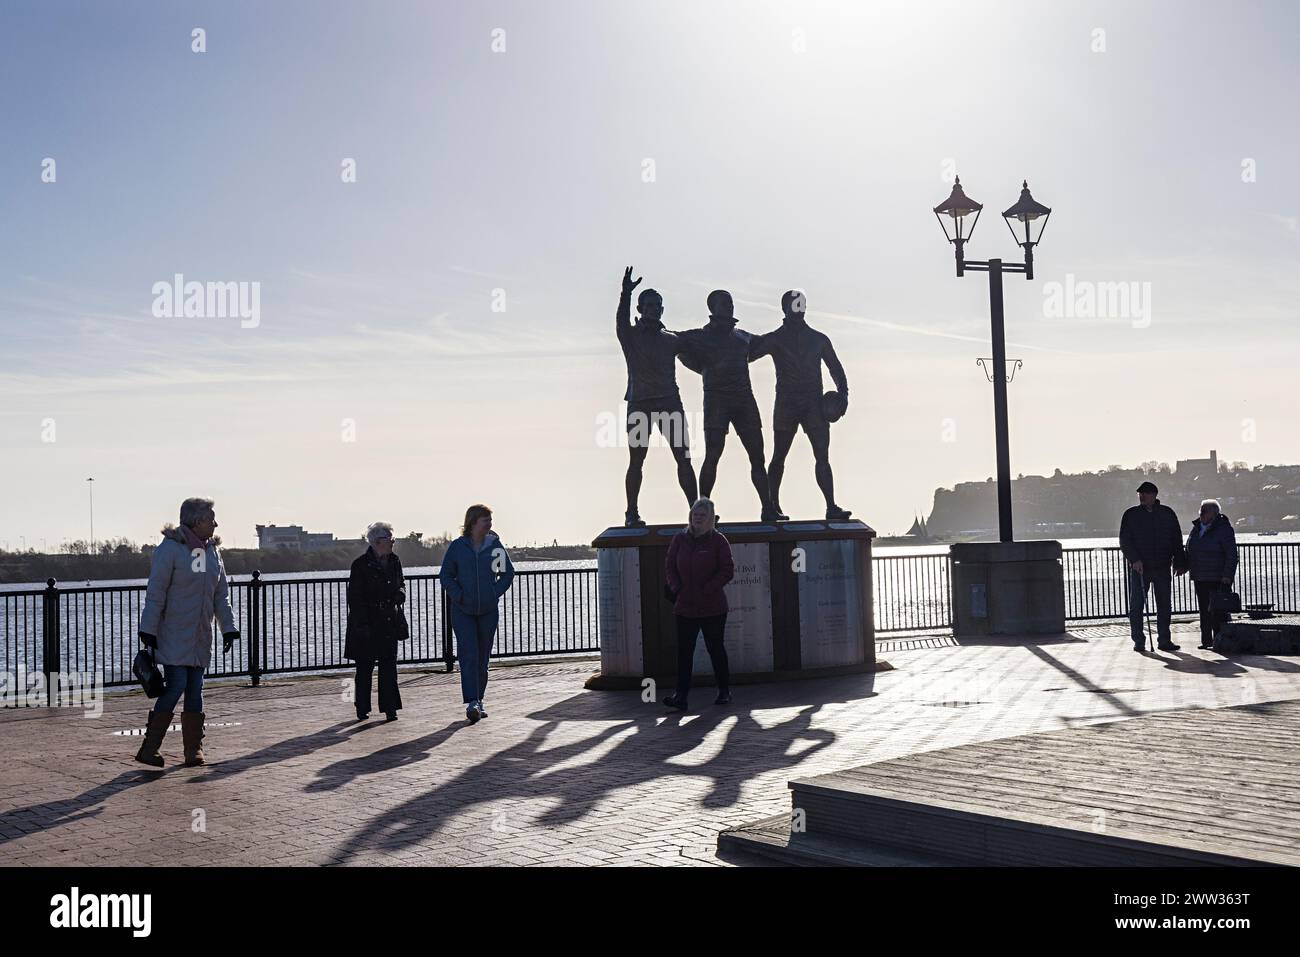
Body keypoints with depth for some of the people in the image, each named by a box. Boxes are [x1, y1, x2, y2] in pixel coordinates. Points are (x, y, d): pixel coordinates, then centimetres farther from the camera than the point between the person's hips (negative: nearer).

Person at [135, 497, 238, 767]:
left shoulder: (212, 550, 10)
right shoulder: (170, 548, -11)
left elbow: (221, 594, 14)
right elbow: (155, 592, -11)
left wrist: (228, 628, 9)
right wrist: (148, 630, -13)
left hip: (200, 636, 6)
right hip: (173, 635, -6)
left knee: (195, 691, 7)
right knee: (176, 686, -12)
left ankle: (193, 749, 14)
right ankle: (148, 749, -4)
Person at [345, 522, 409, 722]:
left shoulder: (394, 561, 6)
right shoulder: (361, 565, -11)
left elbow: (400, 582, 21)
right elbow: (354, 597, -10)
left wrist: (401, 593, -3)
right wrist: (361, 625, -15)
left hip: (389, 622, 4)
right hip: (367, 623, -4)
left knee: (389, 666, 3)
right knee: (365, 667, 5)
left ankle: (390, 708, 6)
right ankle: (362, 709, 17)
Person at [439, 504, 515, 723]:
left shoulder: (495, 545, 1)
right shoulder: (458, 546, -4)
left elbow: (508, 572, 11)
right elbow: (445, 575, 2)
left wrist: (496, 592, -2)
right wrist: (458, 596, -9)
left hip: (488, 610, 2)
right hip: (463, 611, -2)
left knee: (483, 658, 10)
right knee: (469, 655, -13)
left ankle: (479, 699, 23)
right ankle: (472, 703, -18)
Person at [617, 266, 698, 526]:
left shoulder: (671, 340, 17)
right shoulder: (630, 336, 4)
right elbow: (621, 320, -17)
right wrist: (626, 293, -32)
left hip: (669, 401, 3)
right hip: (639, 402, -3)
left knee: (683, 457, -3)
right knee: (636, 460, -2)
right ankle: (632, 514, 3)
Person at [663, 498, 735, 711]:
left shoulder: (718, 540, -3)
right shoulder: (680, 539, 7)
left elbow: (727, 570, -5)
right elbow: (670, 567, 11)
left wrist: (707, 589, -12)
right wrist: (676, 588, -4)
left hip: (712, 607, -2)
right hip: (684, 607, 3)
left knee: (715, 648, 8)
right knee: (684, 650, -3)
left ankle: (724, 691, 22)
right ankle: (680, 694, -5)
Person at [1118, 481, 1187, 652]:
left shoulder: (1167, 514, 8)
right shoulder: (1131, 515, 3)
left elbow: (1177, 540, 12)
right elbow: (1125, 541, -2)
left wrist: (1179, 563, 5)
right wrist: (1134, 559, -16)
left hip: (1163, 567, 2)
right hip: (1139, 567, -2)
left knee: (1165, 606, 5)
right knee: (1136, 606, -1)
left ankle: (1164, 640, 13)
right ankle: (1138, 641, 6)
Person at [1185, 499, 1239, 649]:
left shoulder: (1224, 528, -9)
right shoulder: (1196, 528, 13)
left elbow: (1231, 555, -12)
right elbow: (1190, 551, 23)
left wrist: (1227, 577, -17)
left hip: (1218, 580, -7)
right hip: (1200, 579, 7)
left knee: (1217, 610, -10)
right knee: (1204, 610, 8)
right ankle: (1206, 641, 13)